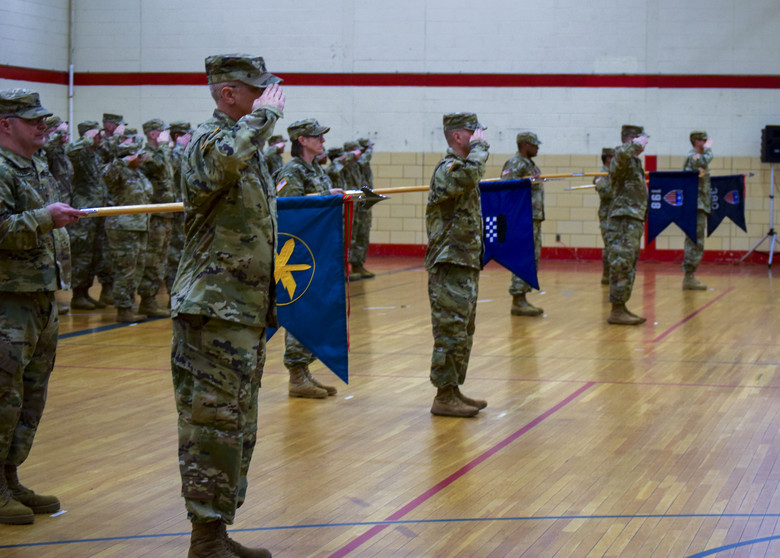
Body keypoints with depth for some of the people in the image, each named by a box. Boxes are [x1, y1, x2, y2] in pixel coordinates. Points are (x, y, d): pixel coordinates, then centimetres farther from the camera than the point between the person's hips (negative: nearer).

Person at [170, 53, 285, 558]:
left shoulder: (249, 145, 17)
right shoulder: (209, 140, -12)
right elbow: (225, 162, -38)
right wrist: (265, 115, -25)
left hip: (246, 309, 10)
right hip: (215, 309, -10)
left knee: (239, 427, 15)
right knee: (215, 424, -7)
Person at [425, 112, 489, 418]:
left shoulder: (460, 167, 16)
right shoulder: (447, 169, -15)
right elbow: (468, 175, -37)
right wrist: (479, 147, -22)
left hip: (466, 264, 10)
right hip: (450, 265, -10)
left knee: (463, 332, 14)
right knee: (450, 332, -7)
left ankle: (453, 390, 21)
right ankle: (444, 397, -3)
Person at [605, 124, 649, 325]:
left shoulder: (635, 161, 19)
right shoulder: (622, 160, -12)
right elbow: (622, 153, -39)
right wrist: (636, 144, -23)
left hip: (634, 222, 10)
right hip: (623, 221, -10)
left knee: (628, 268, 14)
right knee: (622, 266, -8)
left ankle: (621, 308, 20)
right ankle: (616, 312, -6)